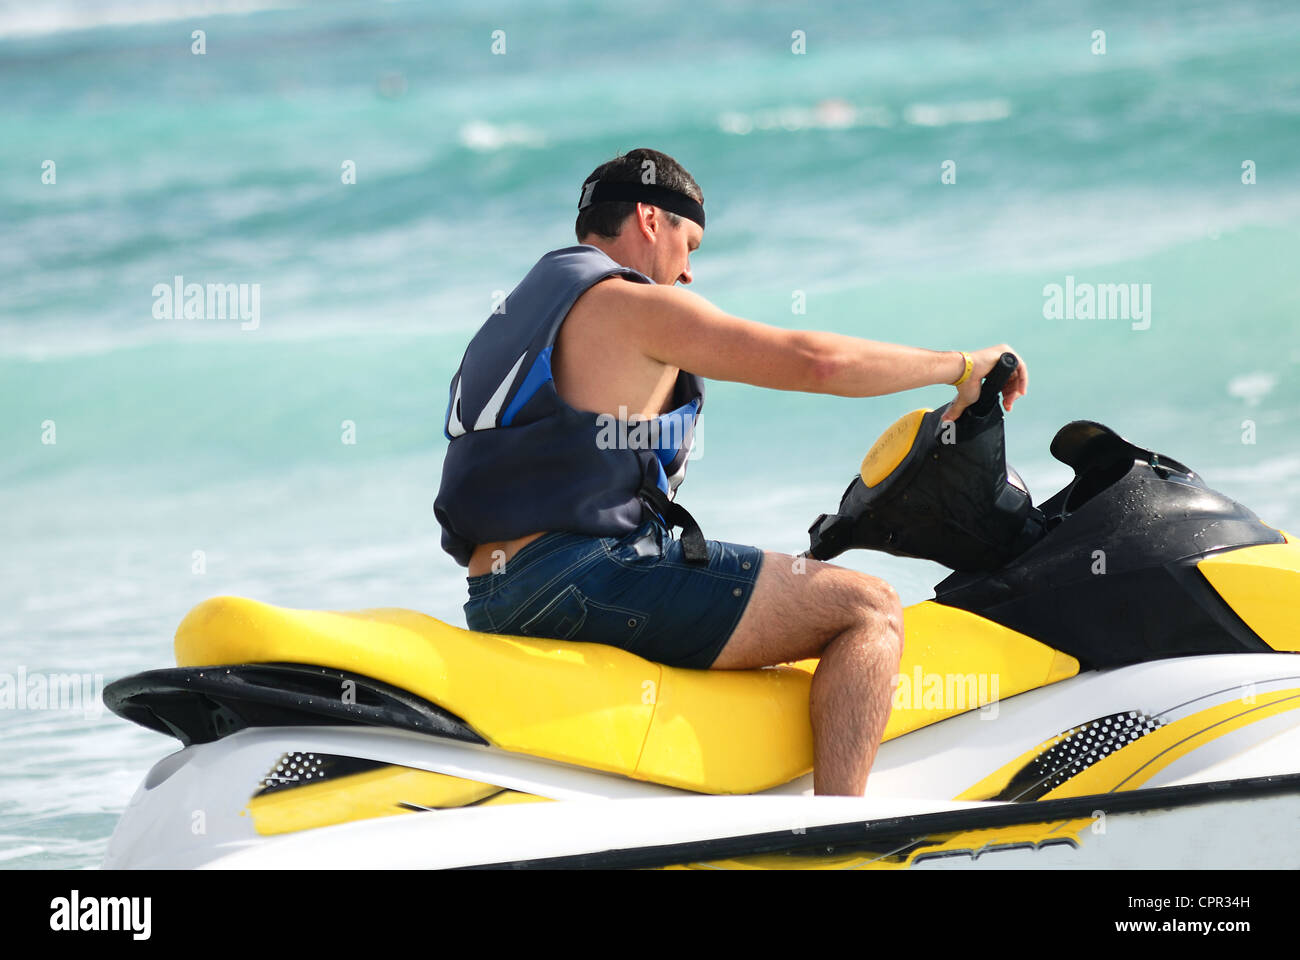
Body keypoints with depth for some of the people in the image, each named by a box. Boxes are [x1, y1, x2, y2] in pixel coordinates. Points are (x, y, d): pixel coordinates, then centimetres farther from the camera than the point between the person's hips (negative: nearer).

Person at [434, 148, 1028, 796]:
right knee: (870, 610, -9)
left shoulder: (518, 314, 25)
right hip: (589, 578, -10)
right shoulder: (632, 304, -4)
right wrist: (962, 367, 0)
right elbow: (818, 361, -12)